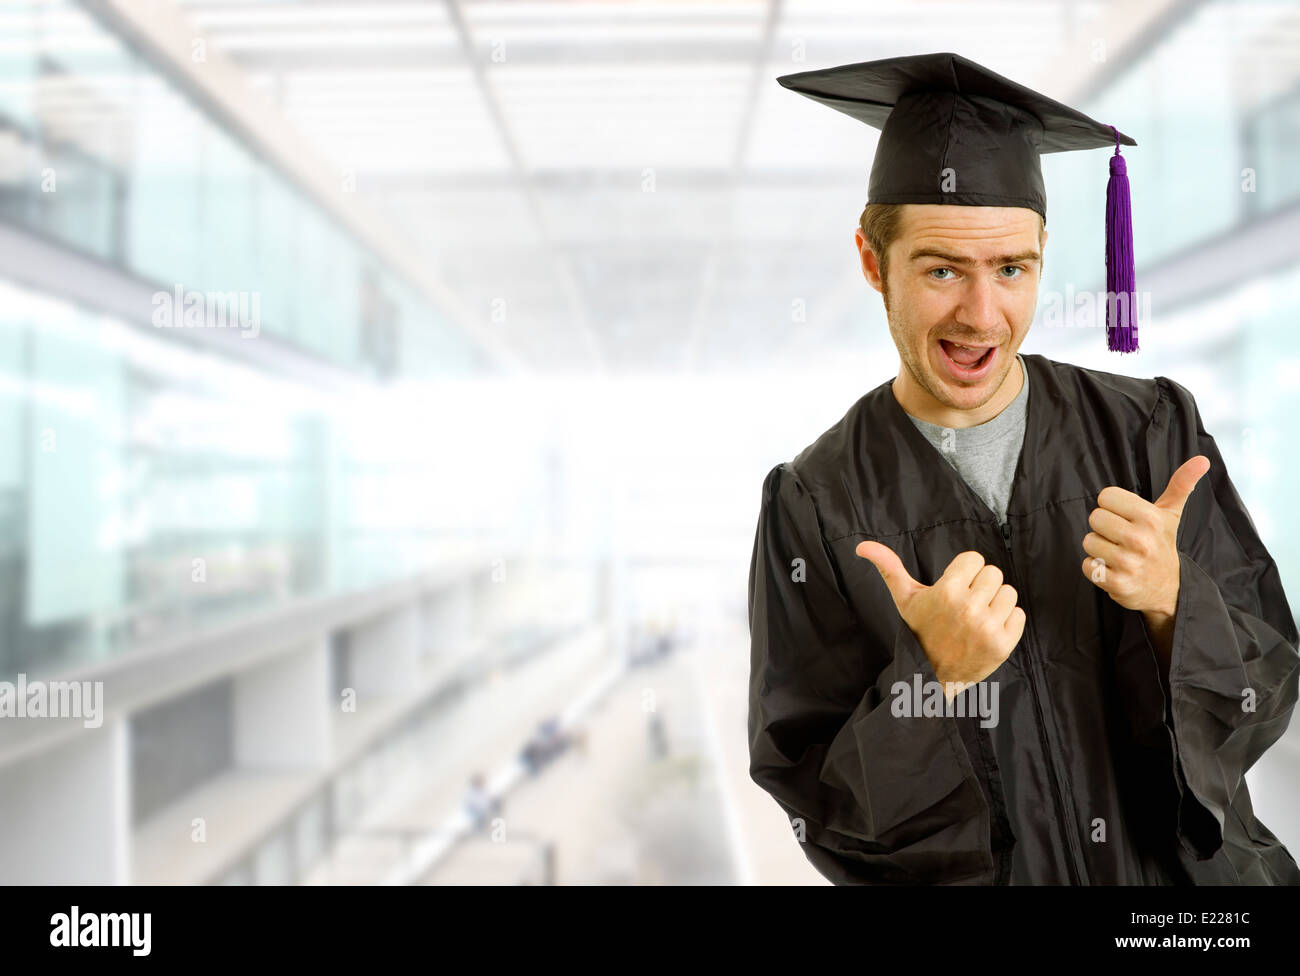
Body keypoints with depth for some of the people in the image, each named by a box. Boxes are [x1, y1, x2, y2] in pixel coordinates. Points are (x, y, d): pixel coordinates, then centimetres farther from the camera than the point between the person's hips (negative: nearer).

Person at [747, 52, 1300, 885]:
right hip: (973, 877, -1)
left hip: (1194, 869, 2)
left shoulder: (1152, 431, -6)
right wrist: (933, 678, -27)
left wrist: (1171, 601, -22)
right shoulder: (817, 509, -11)